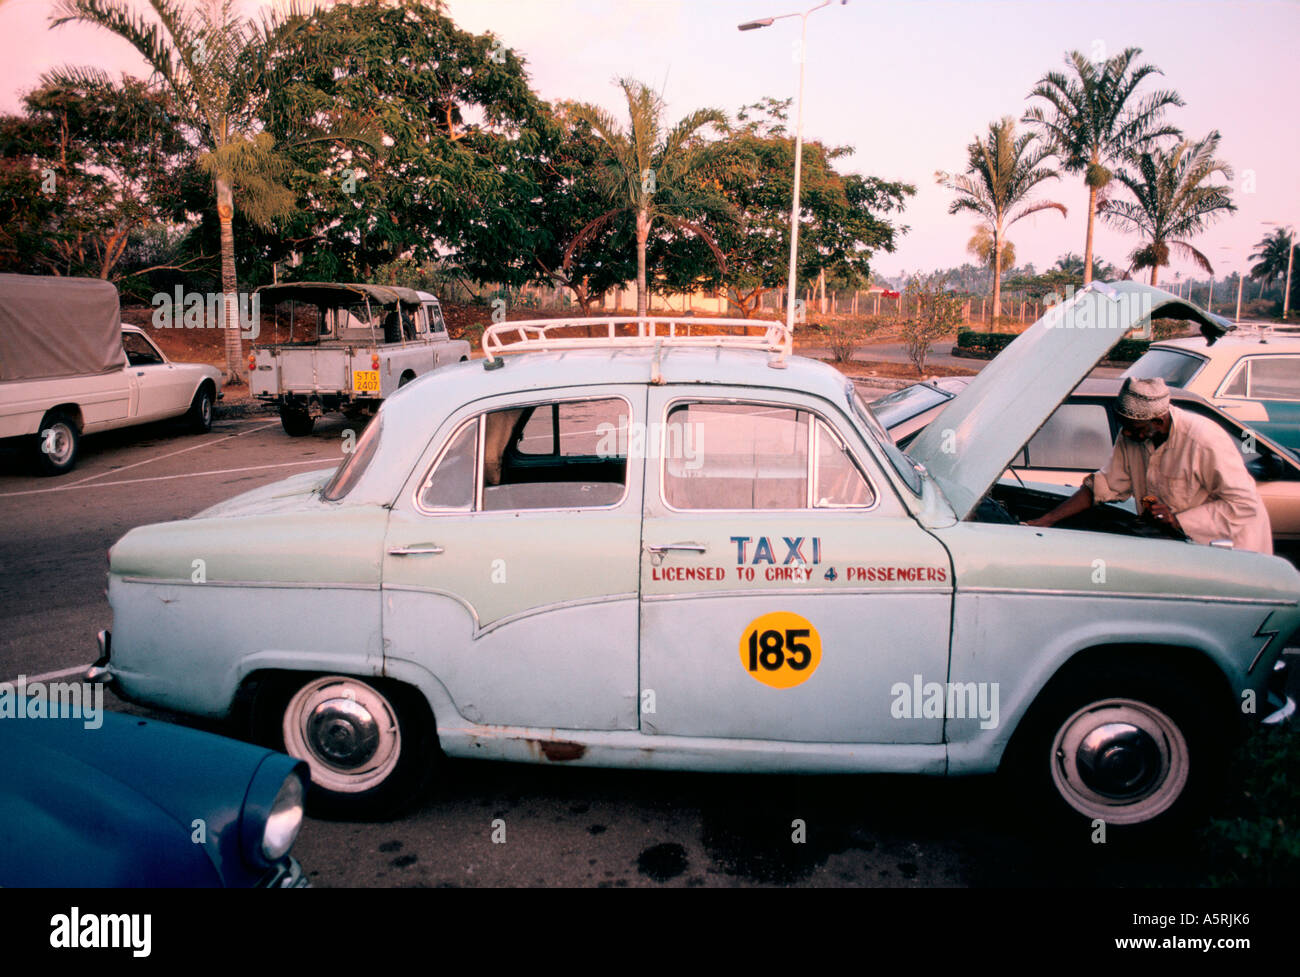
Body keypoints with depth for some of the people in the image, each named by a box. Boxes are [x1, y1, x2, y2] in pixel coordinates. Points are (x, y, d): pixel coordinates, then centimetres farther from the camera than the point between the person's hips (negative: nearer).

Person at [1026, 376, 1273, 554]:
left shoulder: (1206, 443, -25)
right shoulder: (1130, 435, -5)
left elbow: (1245, 505, -22)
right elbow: (1105, 485, 1)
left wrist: (1178, 520, -27)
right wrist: (1047, 520, -8)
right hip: (1178, 541, 5)